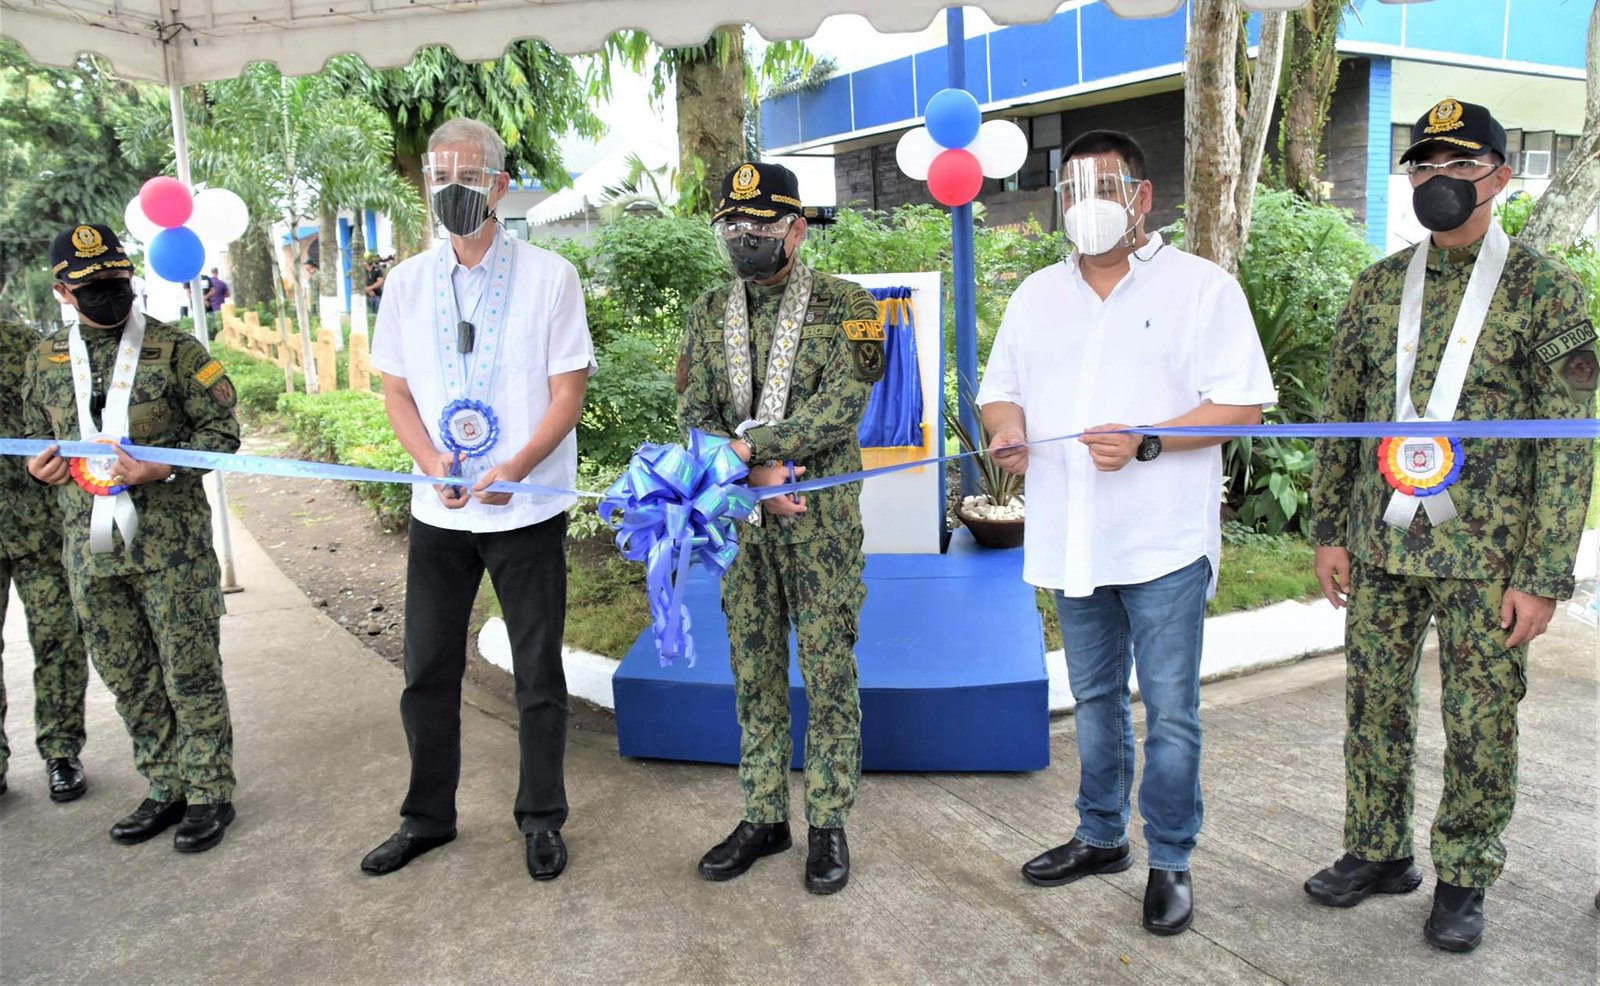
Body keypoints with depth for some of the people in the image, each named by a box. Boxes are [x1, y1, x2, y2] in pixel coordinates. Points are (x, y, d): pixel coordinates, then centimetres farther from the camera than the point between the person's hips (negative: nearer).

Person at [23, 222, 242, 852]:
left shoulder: (174, 349, -5)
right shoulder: (46, 359, 11)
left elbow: (222, 432, -4)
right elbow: (39, 437, 23)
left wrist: (160, 468, -20)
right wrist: (40, 465, 0)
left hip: (171, 546, -5)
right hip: (91, 549, 5)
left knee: (189, 674, 2)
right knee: (126, 679, 13)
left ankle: (209, 794, 16)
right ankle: (167, 789, 28)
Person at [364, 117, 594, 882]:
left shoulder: (549, 276, -6)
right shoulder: (409, 281, 5)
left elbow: (568, 393, -8)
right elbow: (396, 389, 8)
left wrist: (511, 471, -20)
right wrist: (430, 459, -11)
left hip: (528, 511, -3)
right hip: (438, 510, 4)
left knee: (538, 674, 8)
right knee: (427, 671, 12)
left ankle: (541, 818, 25)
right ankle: (427, 817, 30)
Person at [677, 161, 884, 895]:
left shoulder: (845, 306, -4)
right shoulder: (710, 316, 8)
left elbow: (842, 405, -17)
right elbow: (693, 417, 2)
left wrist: (745, 444, -21)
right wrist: (757, 475, -15)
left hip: (822, 520, -4)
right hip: (740, 522, 4)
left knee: (829, 673, 3)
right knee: (754, 672, 11)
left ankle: (828, 824, 17)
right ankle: (764, 817, 25)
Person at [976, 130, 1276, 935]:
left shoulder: (1201, 286, -3)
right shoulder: (1036, 295, 12)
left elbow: (1243, 405, -8)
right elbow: (1000, 393, 15)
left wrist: (1146, 441, -21)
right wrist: (1007, 427, -8)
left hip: (1162, 541, -5)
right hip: (1071, 540, 5)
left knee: (1170, 711, 2)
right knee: (1094, 699, 17)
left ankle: (1169, 861, 19)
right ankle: (1101, 837, 33)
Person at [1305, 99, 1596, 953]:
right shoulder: (1378, 287, 6)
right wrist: (1329, 532, 6)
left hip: (1484, 557, -3)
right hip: (1380, 547, 4)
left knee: (1480, 724, 7)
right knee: (1374, 706, 12)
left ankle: (1462, 879, 25)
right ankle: (1378, 852, 30)